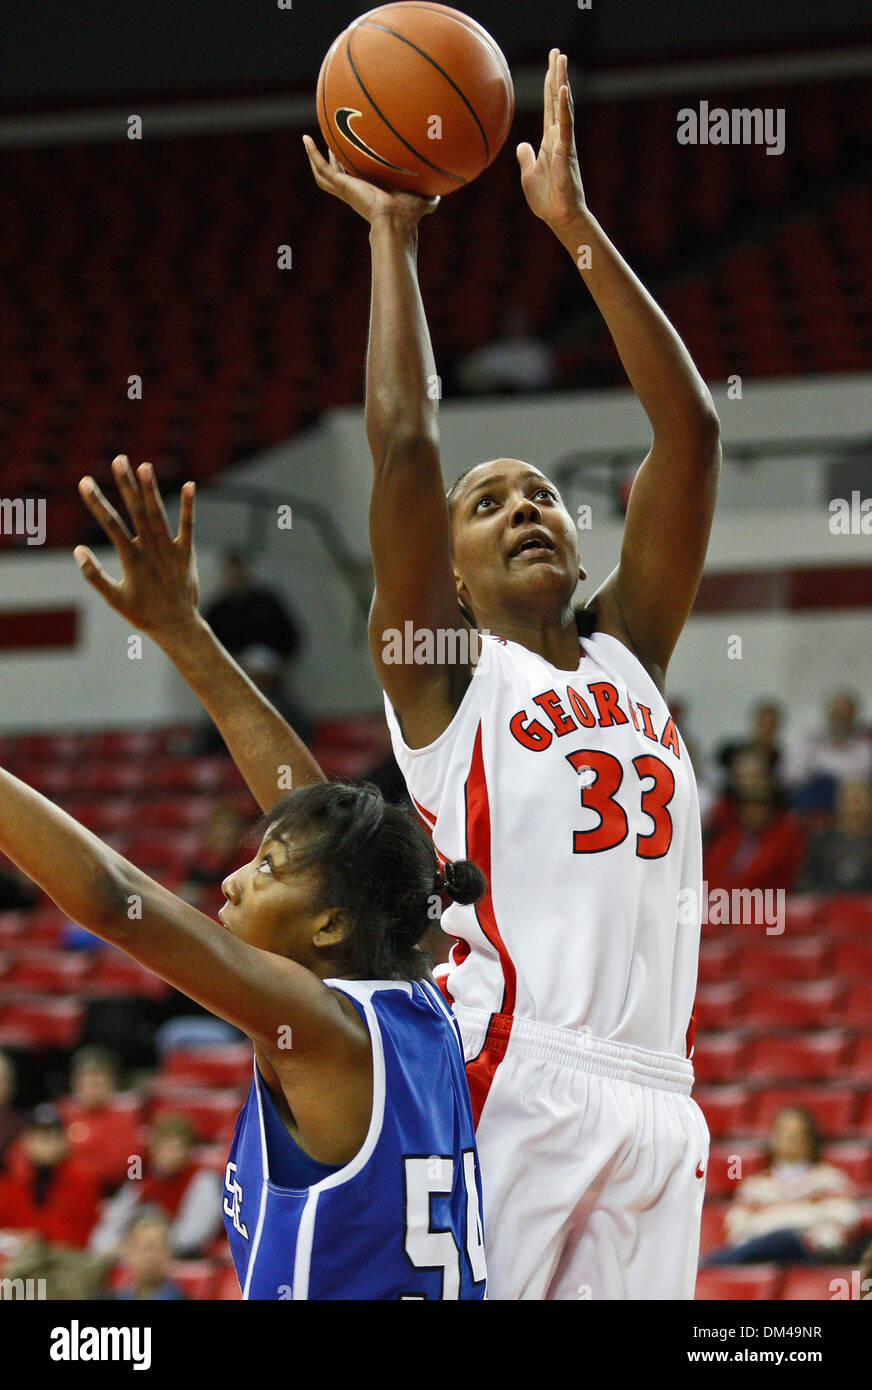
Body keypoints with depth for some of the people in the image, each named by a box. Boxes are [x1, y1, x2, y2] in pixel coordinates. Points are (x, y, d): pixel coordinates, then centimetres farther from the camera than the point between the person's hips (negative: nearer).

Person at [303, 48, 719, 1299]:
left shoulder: (627, 653, 22)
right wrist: (391, 233, 6)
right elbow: (405, 444, -2)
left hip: (656, 1093, 5)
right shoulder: (443, 670, 9)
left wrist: (579, 229, 12)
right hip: (511, 1084, -5)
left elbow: (692, 433, 15)